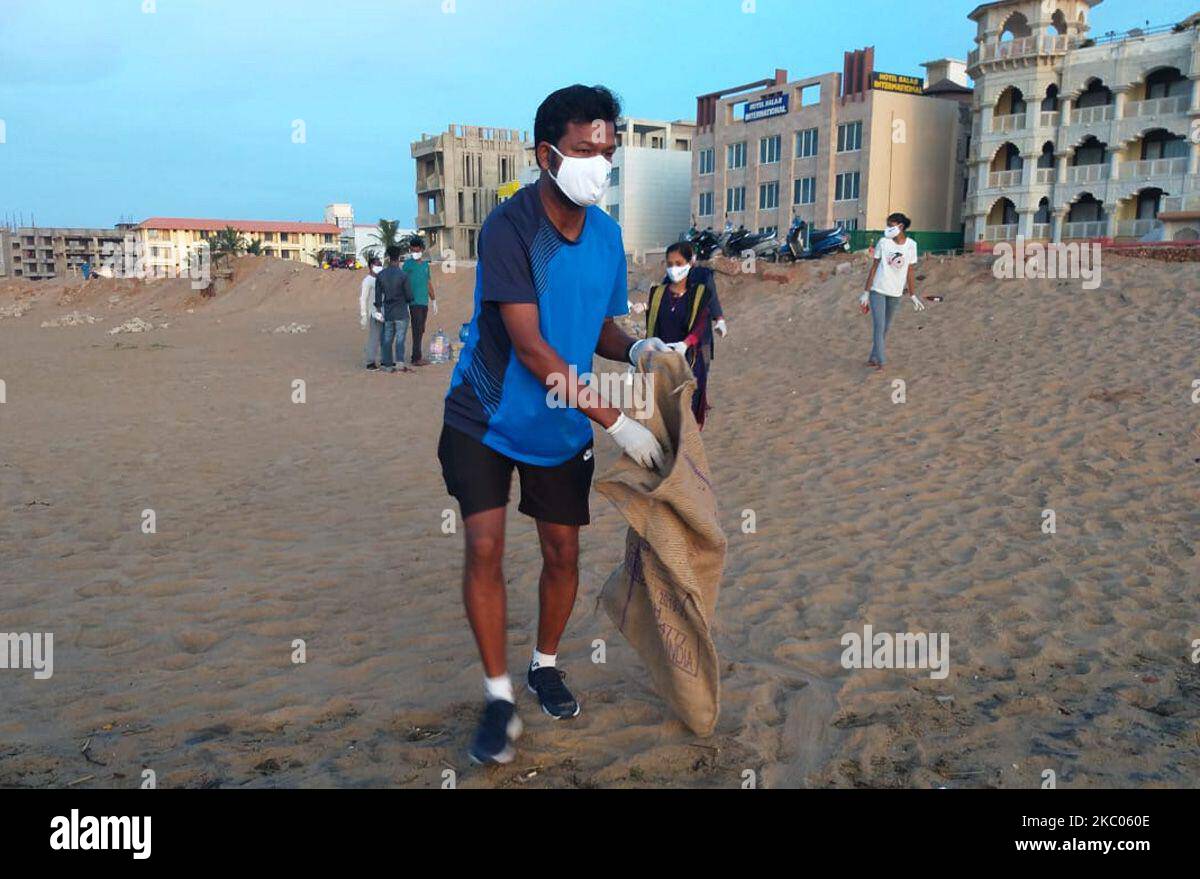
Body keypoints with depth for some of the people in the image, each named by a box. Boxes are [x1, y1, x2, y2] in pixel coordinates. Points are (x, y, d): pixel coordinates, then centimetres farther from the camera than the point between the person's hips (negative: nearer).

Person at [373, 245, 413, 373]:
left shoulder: (380, 275, -1)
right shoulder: (403, 275, -12)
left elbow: (378, 295, 4)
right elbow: (409, 295, -8)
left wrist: (378, 309, 15)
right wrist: (408, 300, 15)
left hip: (387, 312, 3)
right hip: (401, 312, -3)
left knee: (387, 339, 10)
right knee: (400, 338, 0)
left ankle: (388, 364, 13)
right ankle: (401, 363, -9)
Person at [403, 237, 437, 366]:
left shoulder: (425, 264, 15)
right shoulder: (408, 264, -3)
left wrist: (434, 301, 20)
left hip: (424, 302, 6)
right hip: (414, 301, -6)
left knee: (421, 330, 9)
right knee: (417, 329, -9)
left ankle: (417, 355, 15)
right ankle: (417, 358, -8)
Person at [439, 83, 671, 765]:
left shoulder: (606, 233, -2)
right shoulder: (509, 227, -22)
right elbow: (530, 347, -28)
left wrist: (636, 350, -16)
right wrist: (616, 421, -29)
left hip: (563, 424, 5)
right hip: (487, 414, -5)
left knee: (563, 551, 8)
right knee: (484, 547, -10)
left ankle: (546, 664, 32)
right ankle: (500, 696, 6)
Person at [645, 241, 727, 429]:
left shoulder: (701, 293, -2)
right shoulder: (657, 293, 7)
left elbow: (701, 326, -15)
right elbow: (651, 327, 9)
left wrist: (685, 344, -34)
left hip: (690, 359, -2)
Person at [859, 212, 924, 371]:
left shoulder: (911, 245, -3)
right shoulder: (883, 242, -7)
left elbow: (910, 272, 4)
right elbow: (874, 267, -2)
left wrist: (913, 296, 5)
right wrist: (866, 292, -3)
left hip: (895, 293, 3)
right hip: (878, 290, -3)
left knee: (885, 327, 10)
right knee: (879, 325, -11)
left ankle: (874, 358, 20)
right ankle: (878, 360, -12)